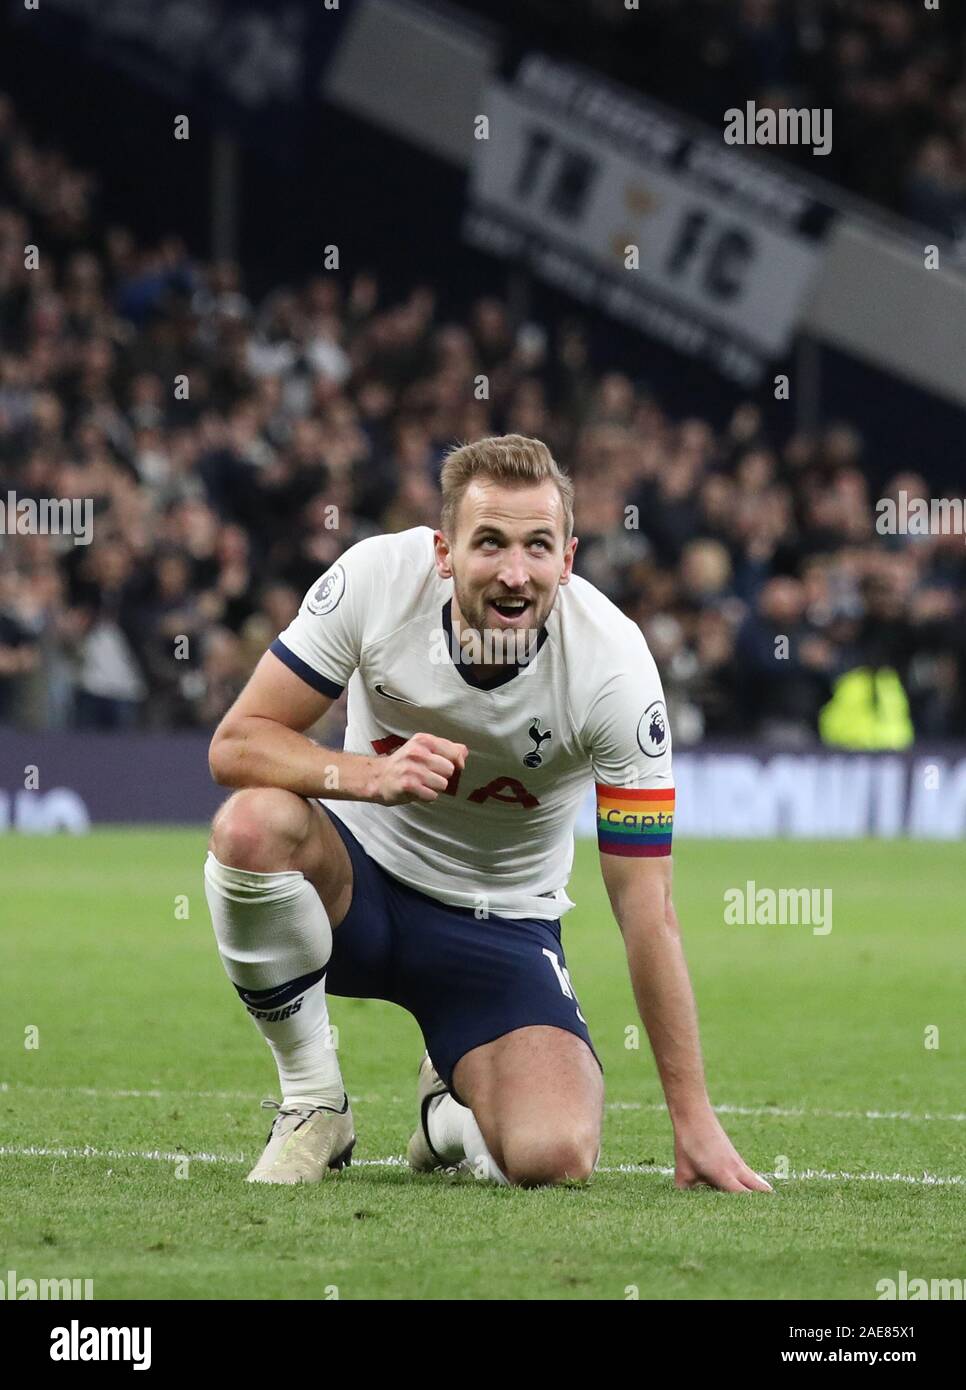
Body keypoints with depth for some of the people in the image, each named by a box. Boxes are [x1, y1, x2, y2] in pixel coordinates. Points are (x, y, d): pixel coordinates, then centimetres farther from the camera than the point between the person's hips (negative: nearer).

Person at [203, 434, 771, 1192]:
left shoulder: (613, 661, -22)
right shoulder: (377, 577, -20)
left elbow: (647, 909, -19)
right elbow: (237, 742, -16)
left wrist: (693, 1120, -20)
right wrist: (368, 775, -37)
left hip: (500, 923, 0)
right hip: (359, 877, 1)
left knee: (555, 1156, -26)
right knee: (253, 825, -35)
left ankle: (454, 1113, 15)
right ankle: (313, 1103, -11)